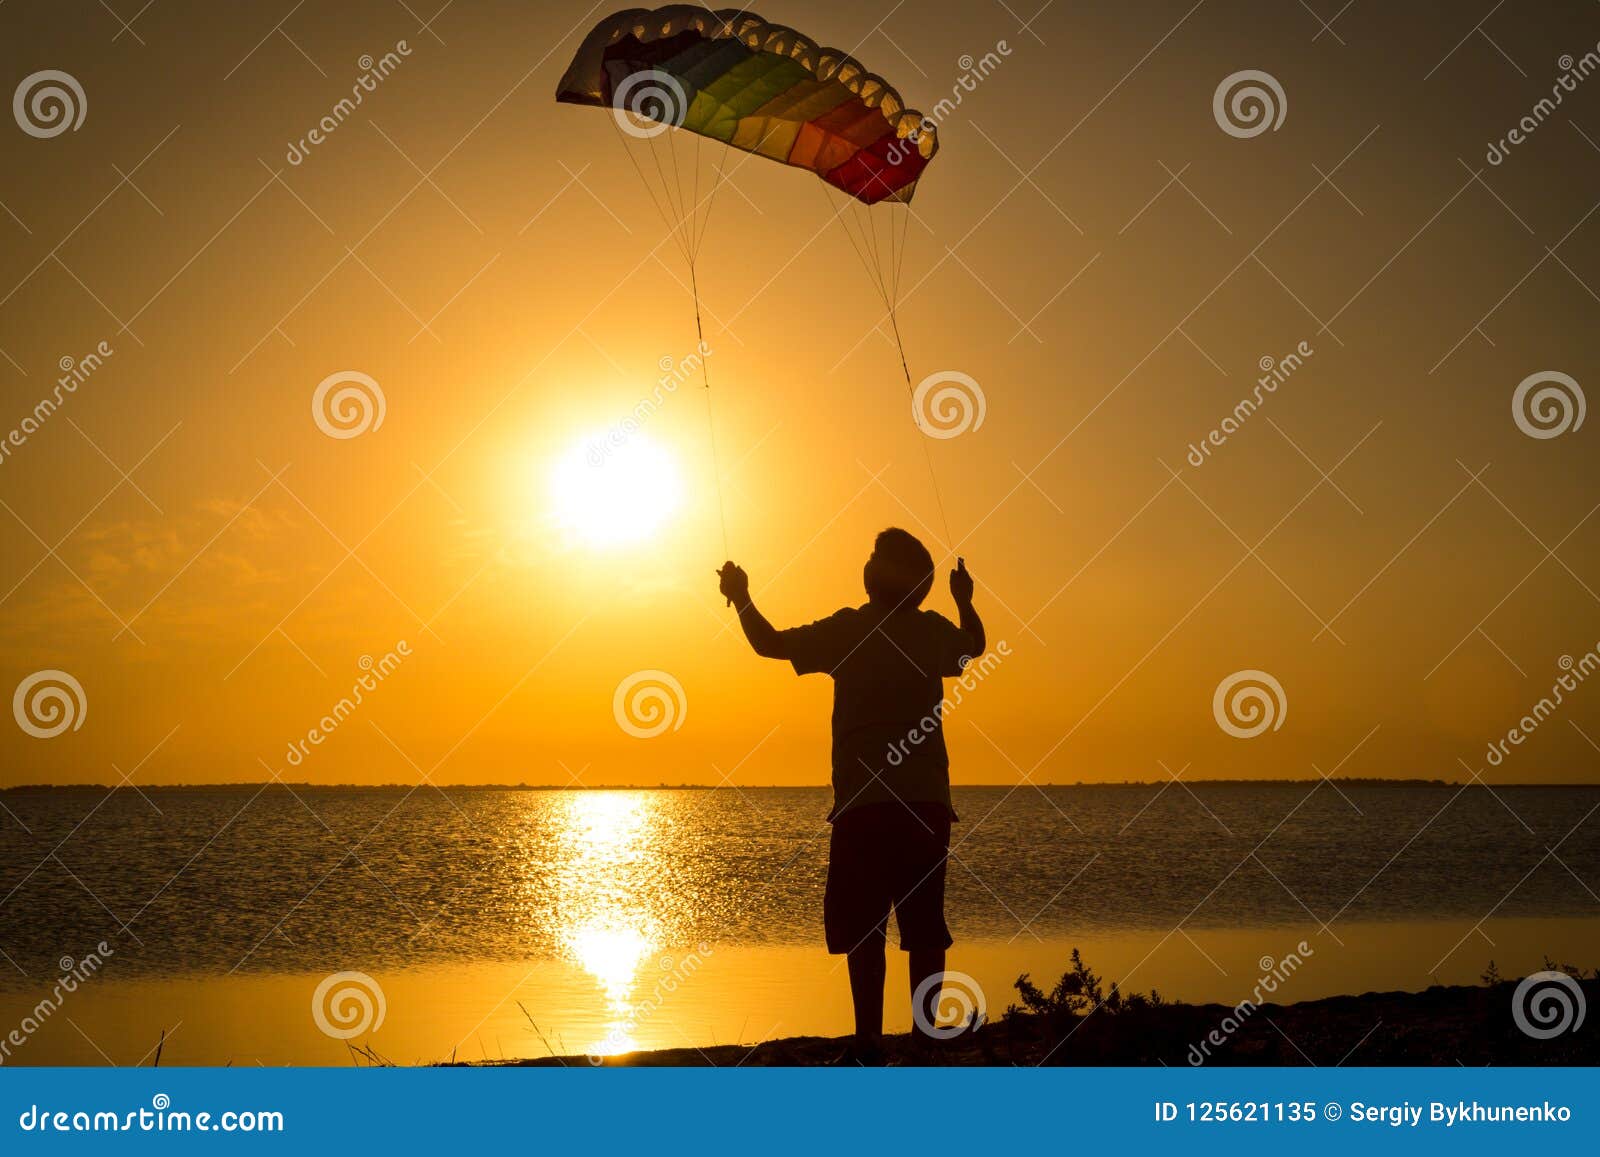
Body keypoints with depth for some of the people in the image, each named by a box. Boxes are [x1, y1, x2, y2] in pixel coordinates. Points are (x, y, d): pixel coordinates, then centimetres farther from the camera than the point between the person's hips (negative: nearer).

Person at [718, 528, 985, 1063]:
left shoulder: (849, 629, -2)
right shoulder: (935, 631, 8)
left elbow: (770, 643, 7)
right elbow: (975, 644, 31)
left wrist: (741, 597, 21)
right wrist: (964, 601, 47)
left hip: (865, 801, -3)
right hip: (928, 800, 4)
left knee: (862, 927, -3)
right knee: (924, 927, 8)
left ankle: (869, 1043, -8)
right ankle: (925, 1036, 7)